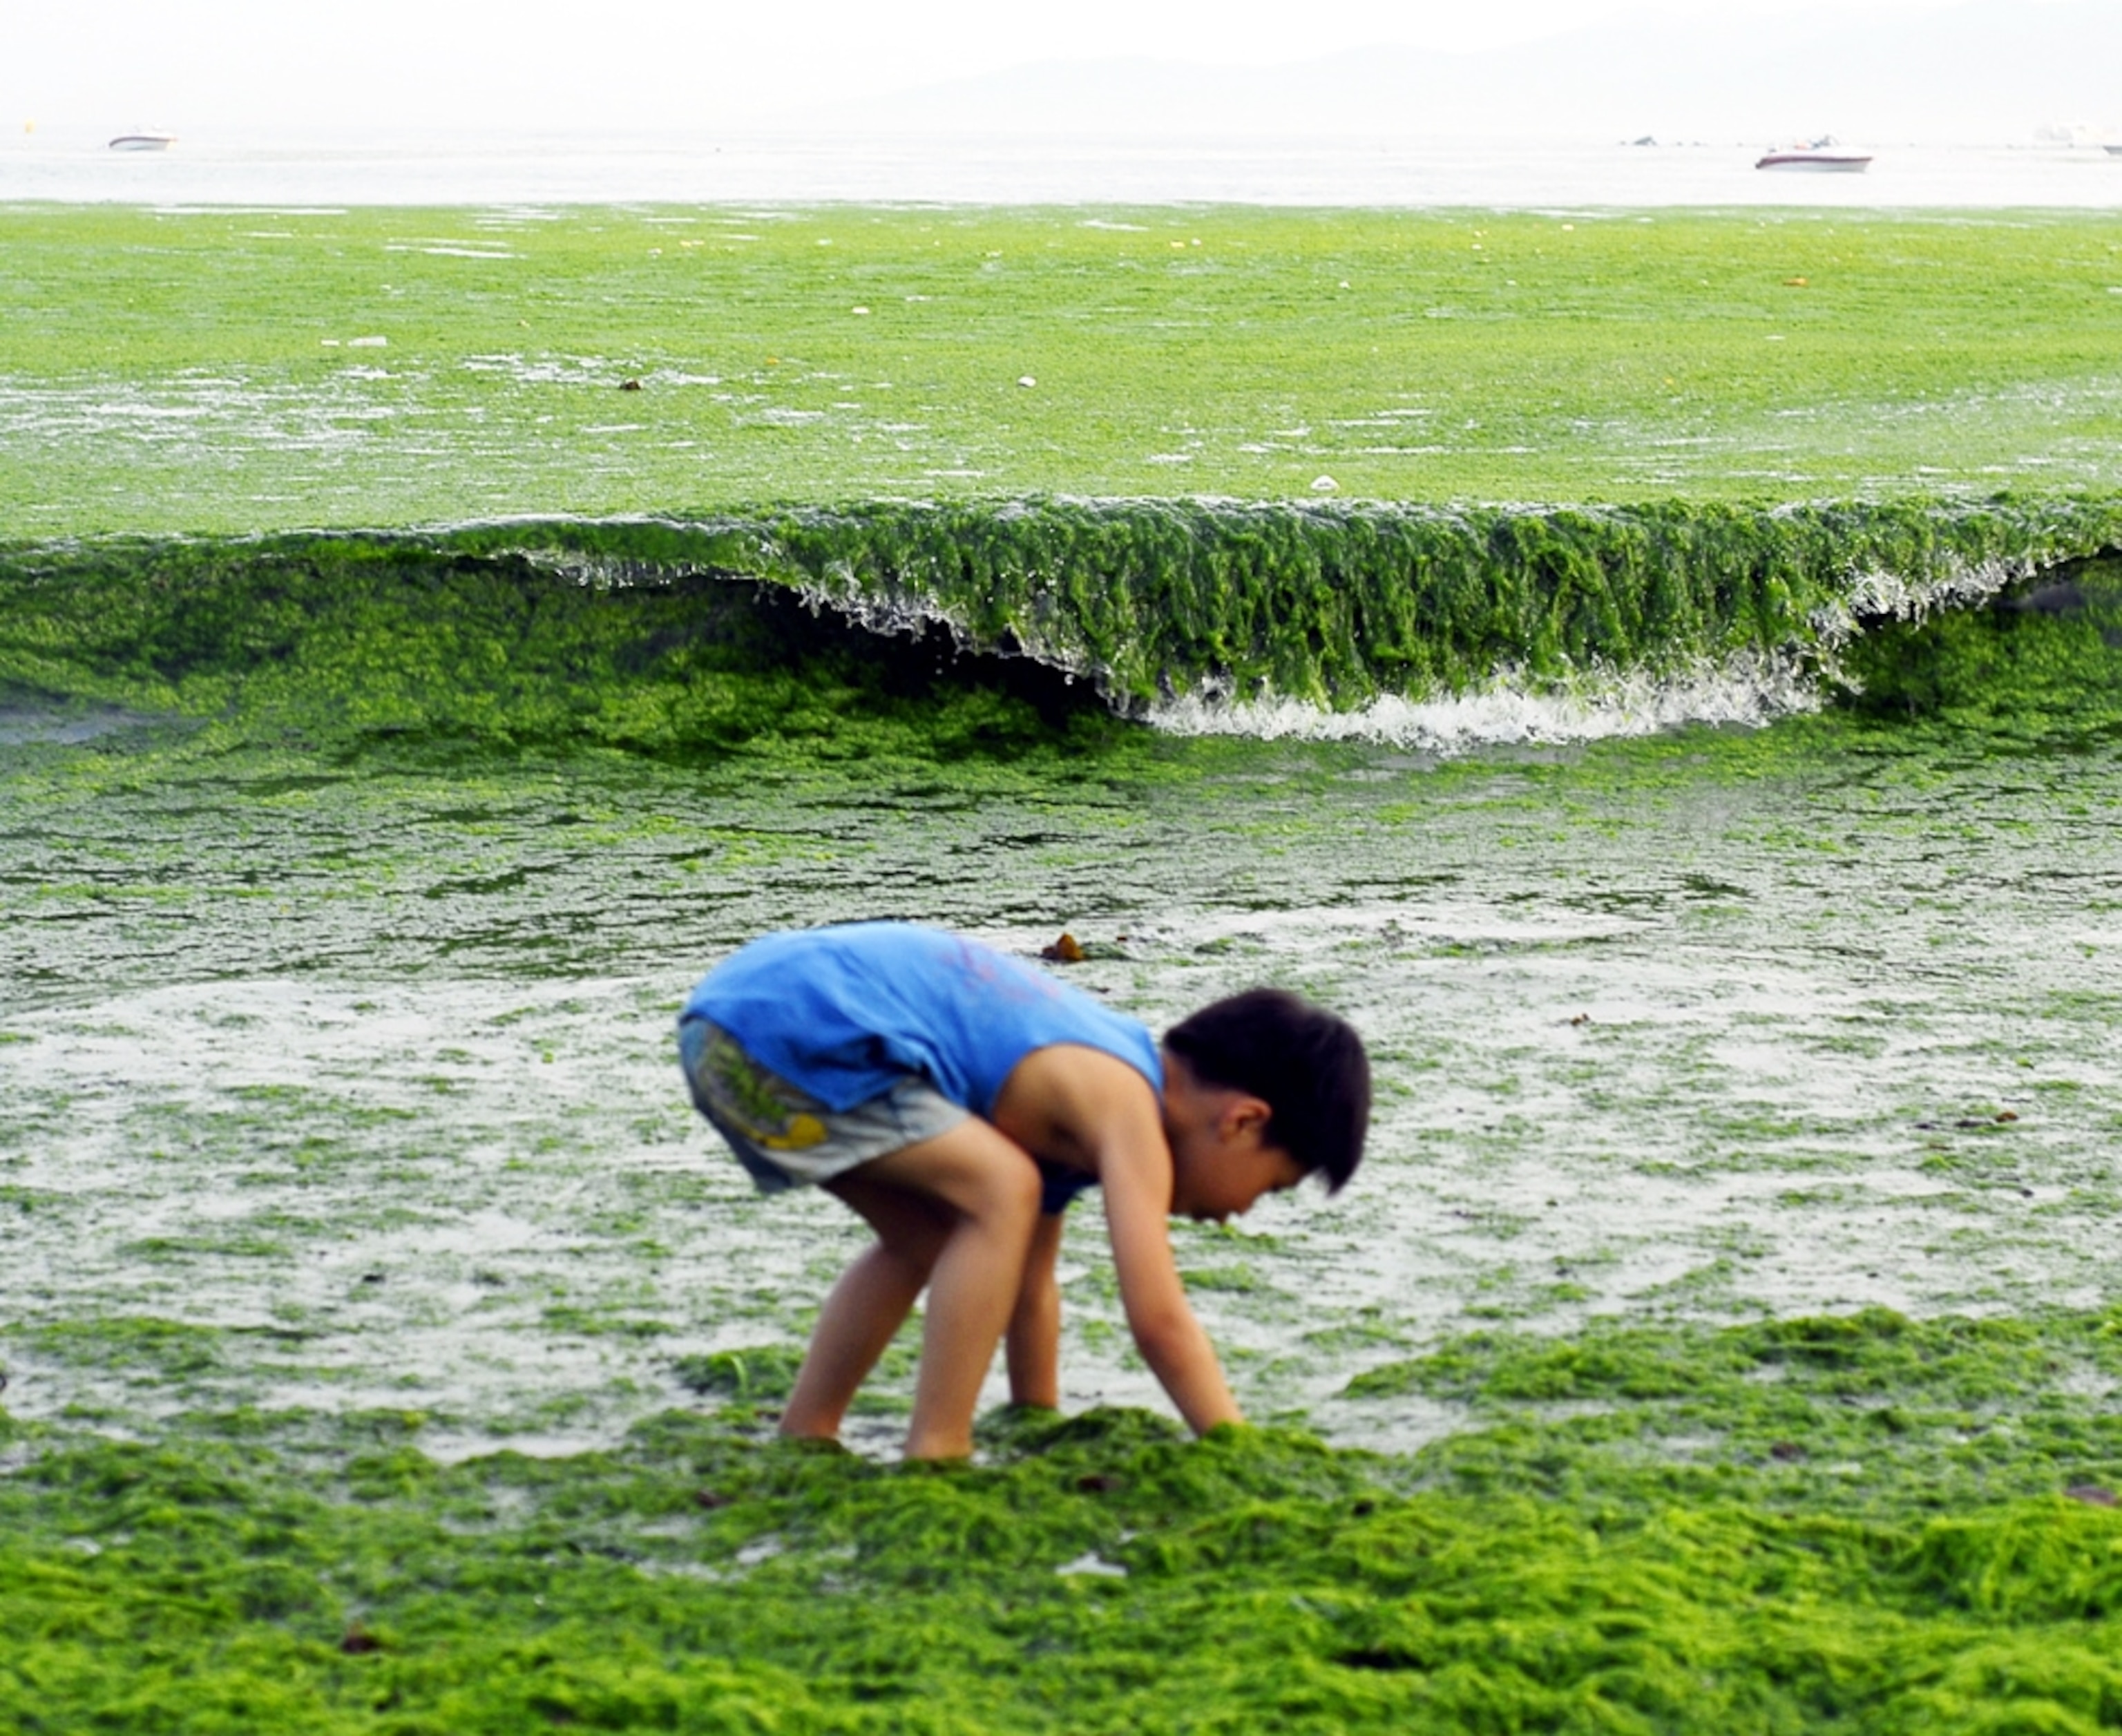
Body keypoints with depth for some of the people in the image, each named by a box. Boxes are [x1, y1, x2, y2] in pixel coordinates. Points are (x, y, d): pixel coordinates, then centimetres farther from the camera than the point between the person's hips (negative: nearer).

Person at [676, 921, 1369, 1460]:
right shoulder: (1124, 1107, -10)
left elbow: (1030, 1283, 28)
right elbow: (1159, 1319, -16)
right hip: (782, 1033, -10)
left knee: (927, 1239, 24)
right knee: (999, 1191, -13)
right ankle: (933, 1457, -9)